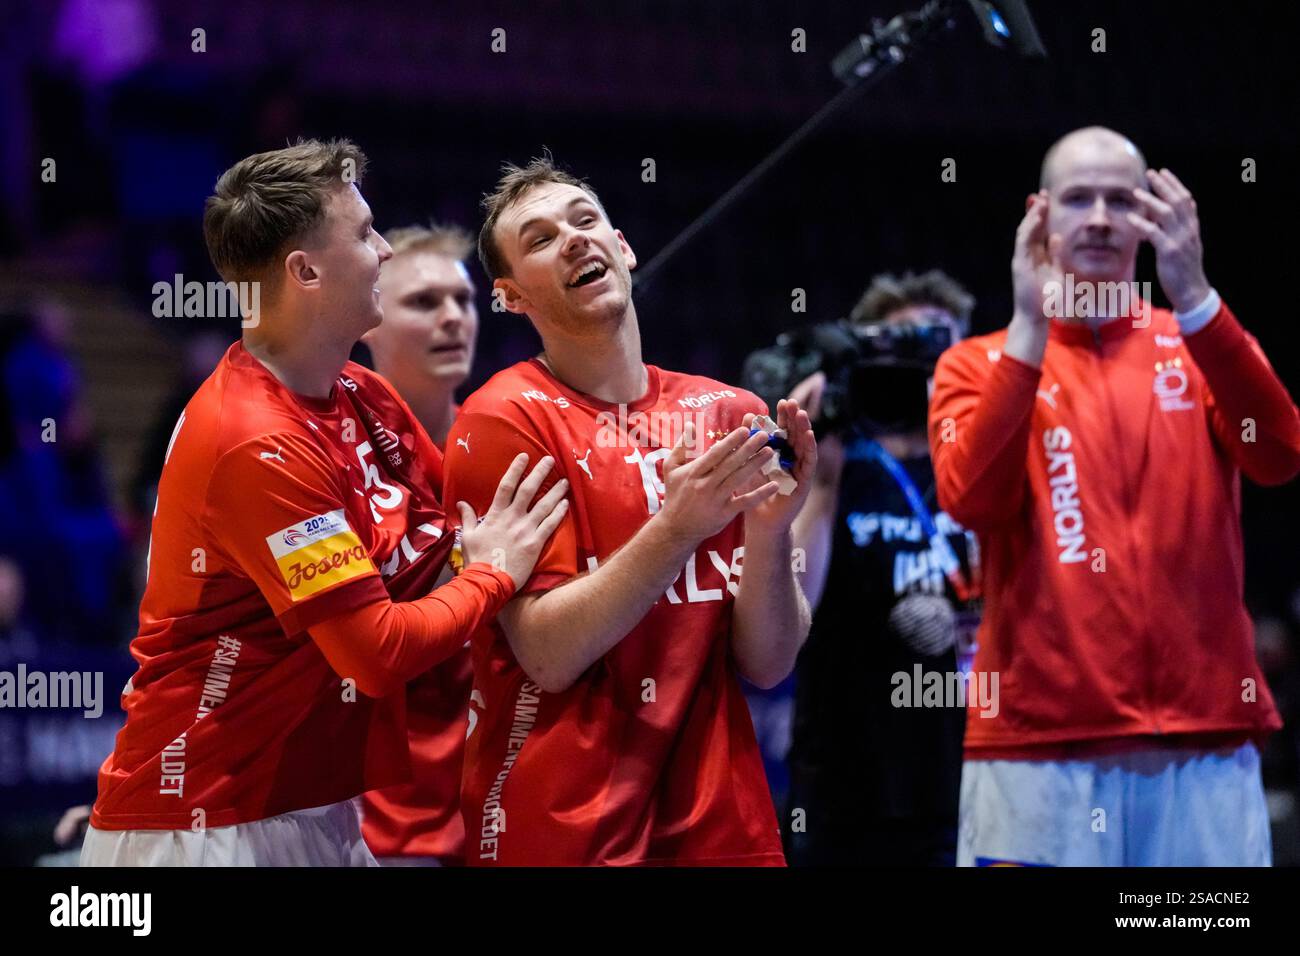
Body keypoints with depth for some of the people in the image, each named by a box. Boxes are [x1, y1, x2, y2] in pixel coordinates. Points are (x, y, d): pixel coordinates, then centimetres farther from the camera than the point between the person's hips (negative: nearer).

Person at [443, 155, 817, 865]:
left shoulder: (732, 416, 4)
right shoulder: (501, 421, -8)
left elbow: (766, 664, 2)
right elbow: (548, 655, -14)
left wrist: (767, 531, -15)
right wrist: (678, 527, -23)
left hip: (718, 826, 4)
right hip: (563, 834, -4)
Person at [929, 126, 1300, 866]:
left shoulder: (1204, 347, 13)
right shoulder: (979, 365, 9)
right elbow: (971, 498, -9)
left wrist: (1193, 299, -17)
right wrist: (1031, 330, -13)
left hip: (1204, 740, 1)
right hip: (1040, 741, -1)